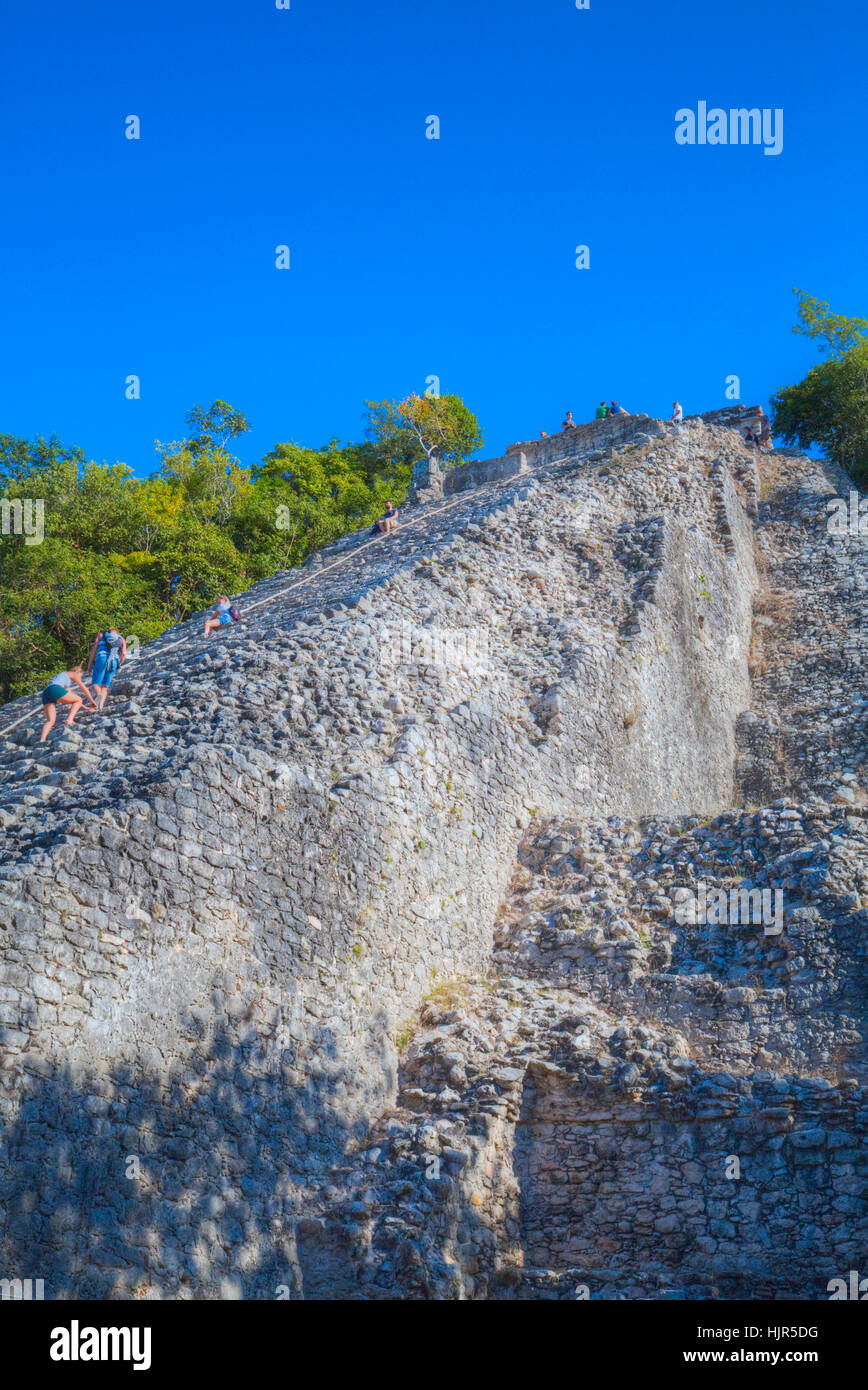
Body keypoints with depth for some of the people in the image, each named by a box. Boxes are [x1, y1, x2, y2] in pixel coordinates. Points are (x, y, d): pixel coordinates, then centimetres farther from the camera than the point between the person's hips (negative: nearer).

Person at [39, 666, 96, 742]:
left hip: (45, 694, 8)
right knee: (79, 700, 9)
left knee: (50, 721, -2)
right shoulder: (74, 674, 19)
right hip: (55, 689, -8)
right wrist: (92, 701, 31)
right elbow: (84, 689, 19)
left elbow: (73, 698, 47)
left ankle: (42, 740, -24)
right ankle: (69, 721, -8)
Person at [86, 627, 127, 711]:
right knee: (104, 686, 13)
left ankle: (99, 694, -31)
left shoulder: (100, 635, 24)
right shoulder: (122, 639, 24)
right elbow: (124, 654, 8)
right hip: (114, 661, 2)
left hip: (102, 658, -2)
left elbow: (93, 650, 13)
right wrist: (119, 666, 23)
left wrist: (89, 665, 13)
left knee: (95, 684, 4)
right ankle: (100, 705, -8)